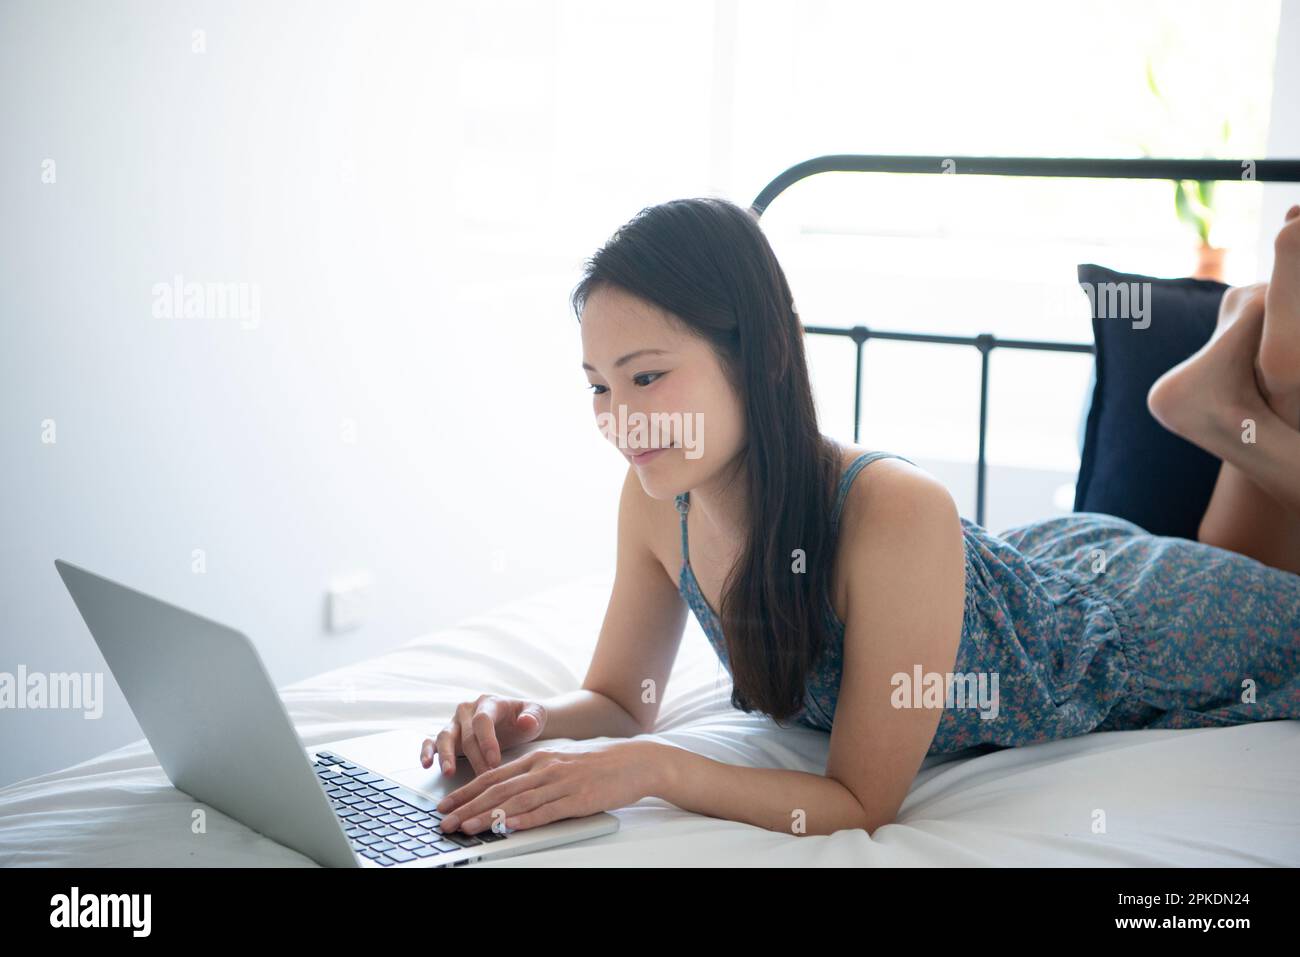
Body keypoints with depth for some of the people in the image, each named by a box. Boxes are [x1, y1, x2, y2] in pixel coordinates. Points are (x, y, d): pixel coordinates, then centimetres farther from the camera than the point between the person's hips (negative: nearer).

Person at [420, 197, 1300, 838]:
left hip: (1120, 632, -5)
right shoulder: (656, 499, -26)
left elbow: (864, 802, -38)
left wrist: (651, 769, -50)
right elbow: (621, 696, -12)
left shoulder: (898, 515, -45)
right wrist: (536, 719, -33)